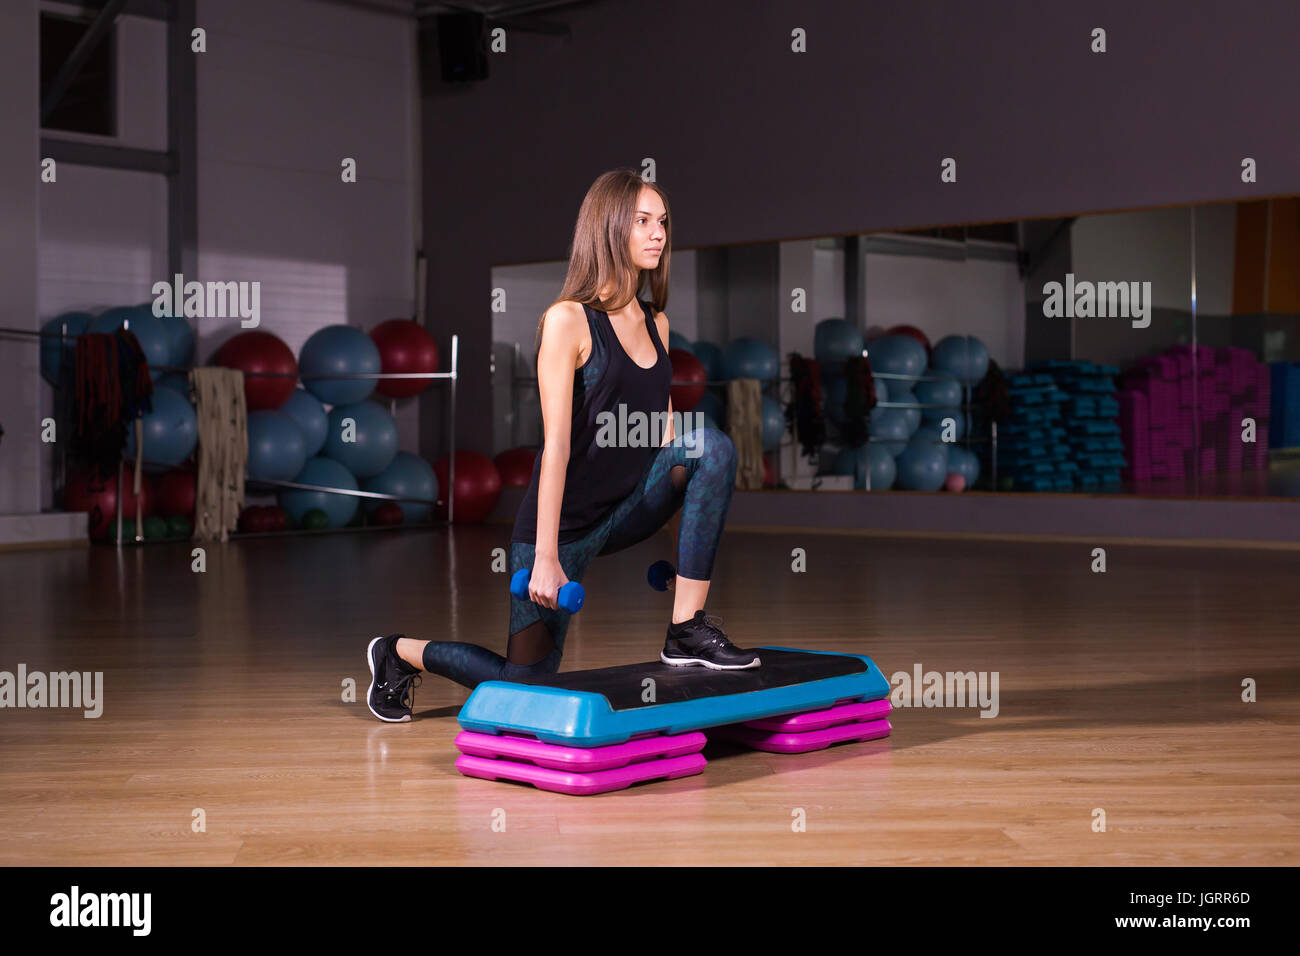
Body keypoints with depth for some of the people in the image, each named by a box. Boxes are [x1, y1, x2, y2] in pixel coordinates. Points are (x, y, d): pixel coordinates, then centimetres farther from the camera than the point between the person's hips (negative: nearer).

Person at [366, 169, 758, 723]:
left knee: (713, 444, -22)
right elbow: (557, 445, -18)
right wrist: (546, 558, -20)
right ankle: (401, 653, 27)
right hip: (565, 520, -6)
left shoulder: (657, 325, 7)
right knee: (523, 688, -1)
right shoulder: (568, 320, -13)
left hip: (628, 509, 6)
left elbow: (666, 433, 11)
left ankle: (687, 630, -19)